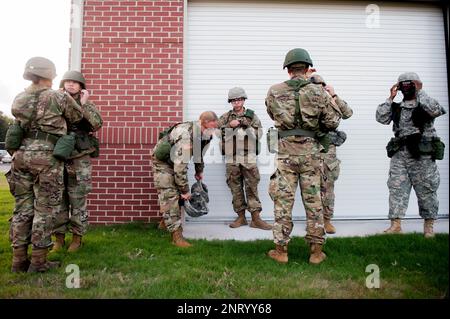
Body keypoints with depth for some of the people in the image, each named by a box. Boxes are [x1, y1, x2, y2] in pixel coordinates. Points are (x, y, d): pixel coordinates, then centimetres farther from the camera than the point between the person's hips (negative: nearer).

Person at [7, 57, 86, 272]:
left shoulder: (19, 99, 11)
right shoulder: (59, 98, -5)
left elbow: (20, 124, 18)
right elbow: (77, 117, 8)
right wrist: (75, 101, 28)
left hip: (21, 155, 6)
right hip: (46, 158, -6)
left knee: (23, 208, 12)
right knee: (44, 209, 1)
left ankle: (19, 259, 18)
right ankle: (38, 261, 7)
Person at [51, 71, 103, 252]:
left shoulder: (87, 106, 6)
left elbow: (97, 124, -12)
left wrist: (84, 104, -12)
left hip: (79, 160, -2)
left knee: (78, 201, 2)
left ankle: (77, 237, 14)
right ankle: (59, 237, 18)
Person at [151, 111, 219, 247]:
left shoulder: (202, 134, -10)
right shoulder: (186, 136, -37)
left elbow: (199, 152, 12)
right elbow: (180, 166, -35)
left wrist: (199, 171, 16)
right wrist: (185, 190, -27)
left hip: (176, 160, 8)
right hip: (162, 161, -8)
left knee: (178, 194, 10)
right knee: (170, 196, -15)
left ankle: (167, 222, 30)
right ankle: (176, 234, -14)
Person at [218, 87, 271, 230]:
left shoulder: (251, 115, 9)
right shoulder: (226, 116, 11)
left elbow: (258, 132, -2)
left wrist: (243, 123, -11)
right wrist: (230, 125, -11)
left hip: (249, 158, -1)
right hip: (231, 158, 1)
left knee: (252, 187, -1)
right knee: (236, 188, 6)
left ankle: (256, 218, 4)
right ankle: (241, 217, 17)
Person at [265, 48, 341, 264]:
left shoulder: (274, 92, -1)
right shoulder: (317, 92, -2)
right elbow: (333, 122, 1)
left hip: (285, 152, 0)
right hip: (310, 152, 1)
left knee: (283, 201, 6)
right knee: (313, 201, 10)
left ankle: (281, 250, 15)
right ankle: (316, 250, 18)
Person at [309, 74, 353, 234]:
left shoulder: (331, 103, 10)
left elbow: (348, 113, -6)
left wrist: (334, 96, -11)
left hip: (328, 150, 1)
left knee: (328, 187, 6)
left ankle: (327, 220, 18)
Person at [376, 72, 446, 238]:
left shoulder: (425, 103, 6)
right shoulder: (396, 107, 16)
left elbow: (436, 110, -16)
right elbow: (381, 118, 2)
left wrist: (420, 92, -7)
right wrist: (390, 98, 3)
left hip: (422, 154, -3)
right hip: (400, 154, 3)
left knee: (426, 190, 4)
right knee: (397, 188, -2)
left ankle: (429, 225, 18)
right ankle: (395, 224, 1)